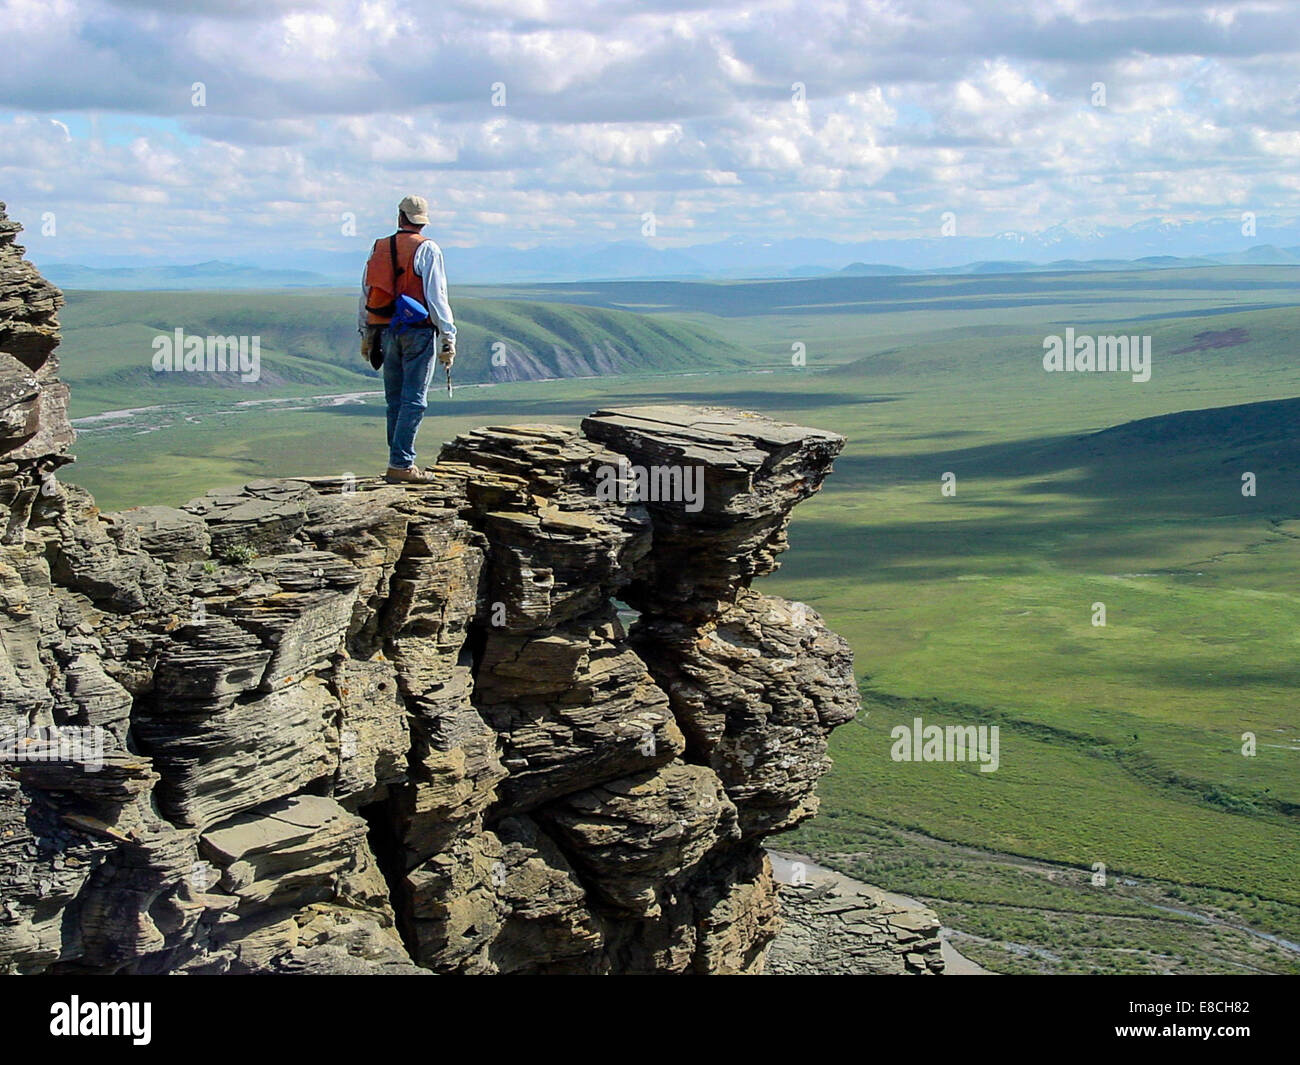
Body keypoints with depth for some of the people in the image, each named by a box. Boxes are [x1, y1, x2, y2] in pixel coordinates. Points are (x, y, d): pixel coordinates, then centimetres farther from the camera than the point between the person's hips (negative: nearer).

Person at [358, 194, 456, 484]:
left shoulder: (378, 248, 10)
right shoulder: (426, 249, -5)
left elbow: (366, 295, 13)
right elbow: (436, 297, -10)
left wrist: (365, 335, 21)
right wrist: (448, 338, -8)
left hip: (386, 330, 5)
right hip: (418, 331, -5)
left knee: (395, 400, 11)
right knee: (414, 400, -4)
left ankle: (398, 463, 12)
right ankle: (401, 464, -9)